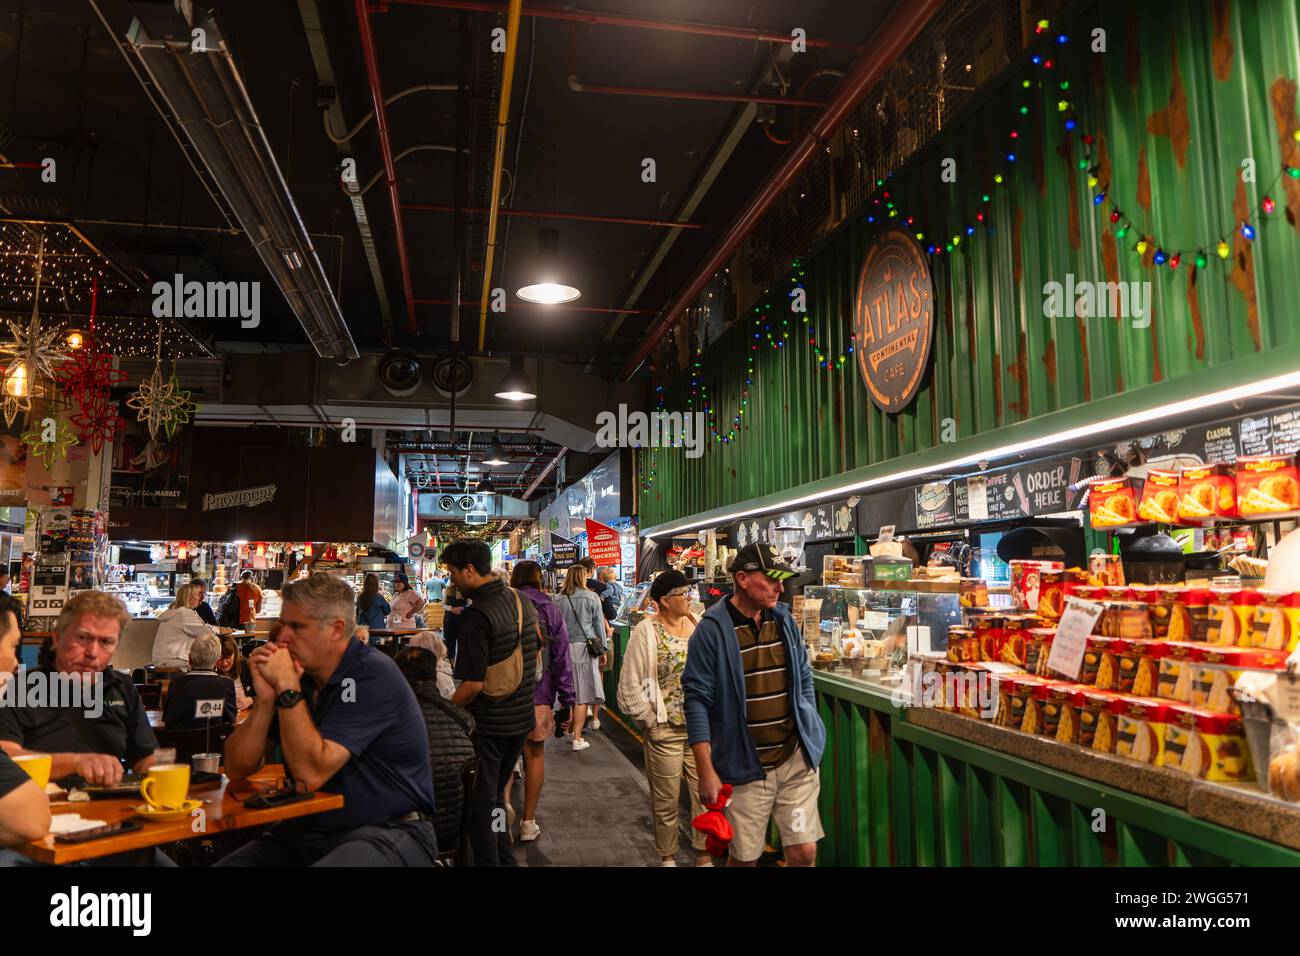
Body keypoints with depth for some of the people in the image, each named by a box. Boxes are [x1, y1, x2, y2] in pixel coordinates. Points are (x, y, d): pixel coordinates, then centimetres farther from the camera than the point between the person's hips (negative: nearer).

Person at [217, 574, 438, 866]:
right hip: (309, 831, 6)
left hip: (388, 833, -6)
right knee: (227, 862, -13)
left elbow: (310, 775, -24)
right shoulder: (297, 673, 4)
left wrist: (287, 687, -22)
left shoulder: (373, 675, -17)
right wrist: (265, 698, -14)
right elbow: (237, 768, 1)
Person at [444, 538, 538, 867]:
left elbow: (473, 684, -24)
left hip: (489, 724, -8)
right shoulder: (522, 601, 3)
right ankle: (505, 859, 30)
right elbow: (535, 656, 14)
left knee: (480, 803, 8)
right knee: (494, 794, 22)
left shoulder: (477, 615, -22)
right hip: (521, 717, 8)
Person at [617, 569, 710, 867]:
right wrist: (651, 721, -6)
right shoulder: (646, 631, -10)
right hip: (665, 731, -3)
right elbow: (629, 685, -8)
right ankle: (667, 857, 29)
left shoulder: (697, 624, 2)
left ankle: (704, 857, 23)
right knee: (666, 800, 10)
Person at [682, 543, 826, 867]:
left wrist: (810, 733, 13)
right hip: (745, 767, -4)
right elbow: (697, 702, -12)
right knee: (744, 856, 9)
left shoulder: (784, 621, 5)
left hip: (796, 759, 4)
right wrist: (706, 772, -13)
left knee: (804, 851, 5)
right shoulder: (712, 630, -12)